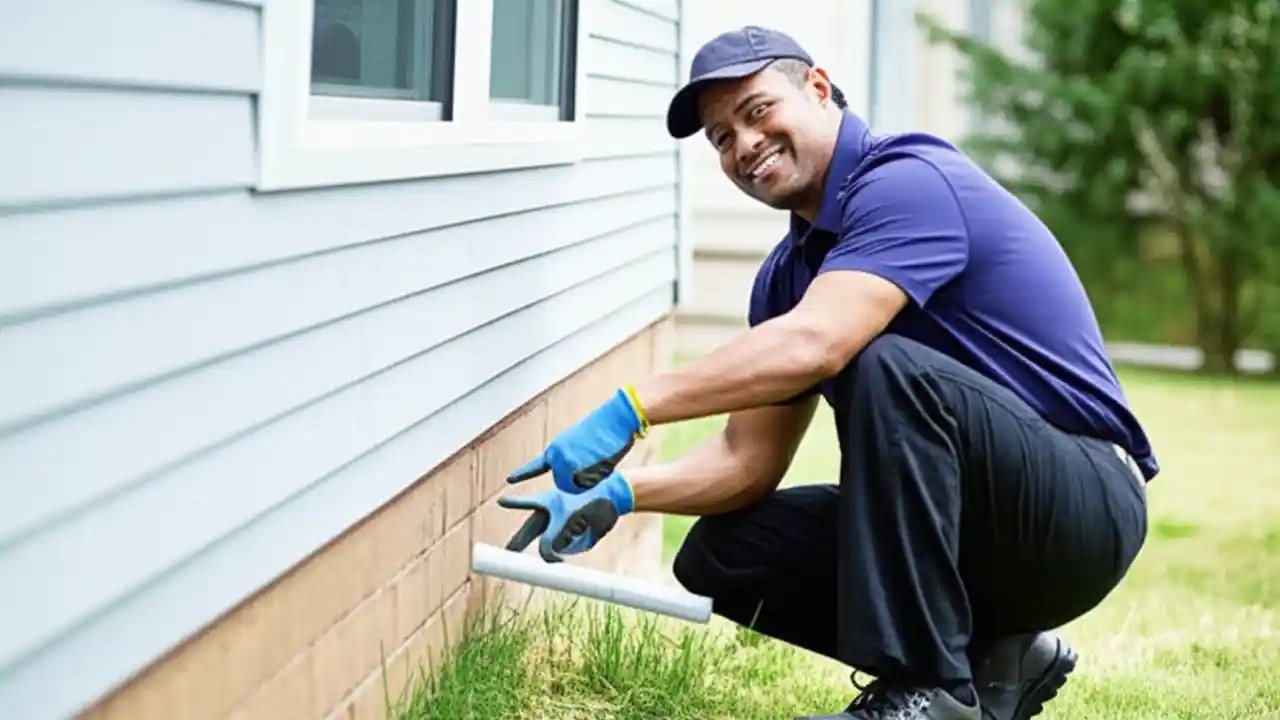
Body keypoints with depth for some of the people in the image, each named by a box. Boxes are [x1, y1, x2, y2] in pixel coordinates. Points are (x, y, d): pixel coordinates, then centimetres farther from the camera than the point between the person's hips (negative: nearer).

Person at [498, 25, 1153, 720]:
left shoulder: (908, 180, -16)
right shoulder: (788, 271, 11)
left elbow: (813, 345, -33)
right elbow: (748, 459, 11)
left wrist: (630, 409, -32)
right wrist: (619, 493, -5)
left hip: (1084, 501, -9)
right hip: (981, 529, 9)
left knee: (884, 367, -32)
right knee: (723, 552, 0)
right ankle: (996, 658, 7)